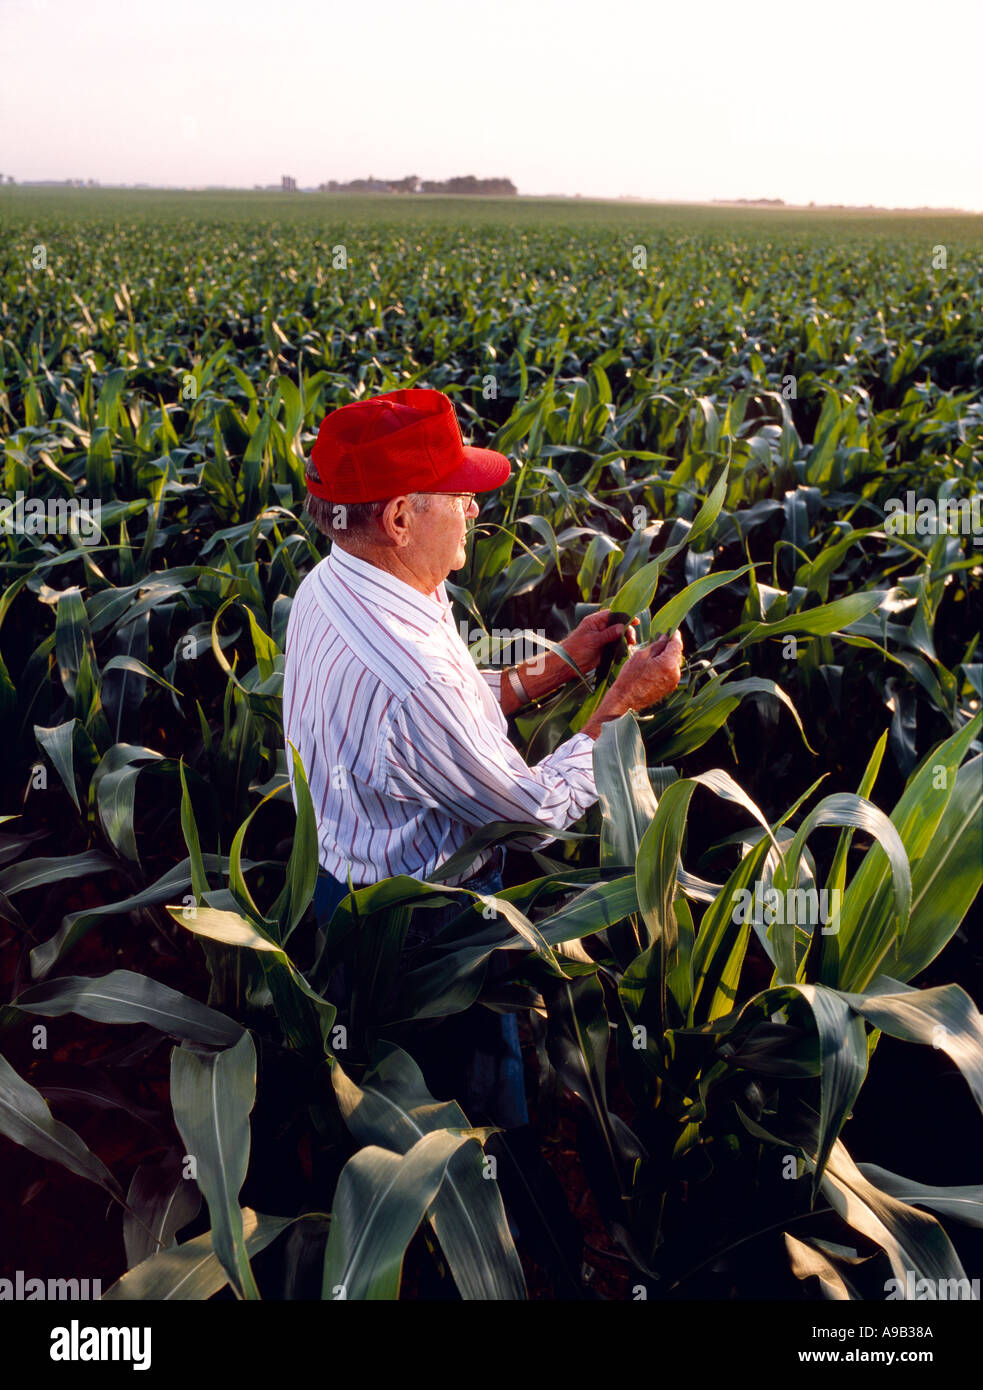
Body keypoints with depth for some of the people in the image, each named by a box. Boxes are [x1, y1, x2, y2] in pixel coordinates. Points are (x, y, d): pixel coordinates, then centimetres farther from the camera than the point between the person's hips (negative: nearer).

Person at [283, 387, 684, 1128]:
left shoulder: (329, 586, -7)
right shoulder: (411, 673, -37)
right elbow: (543, 806, -24)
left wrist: (562, 663, 4)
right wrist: (625, 700, -14)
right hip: (423, 926, -9)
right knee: (487, 1109, 16)